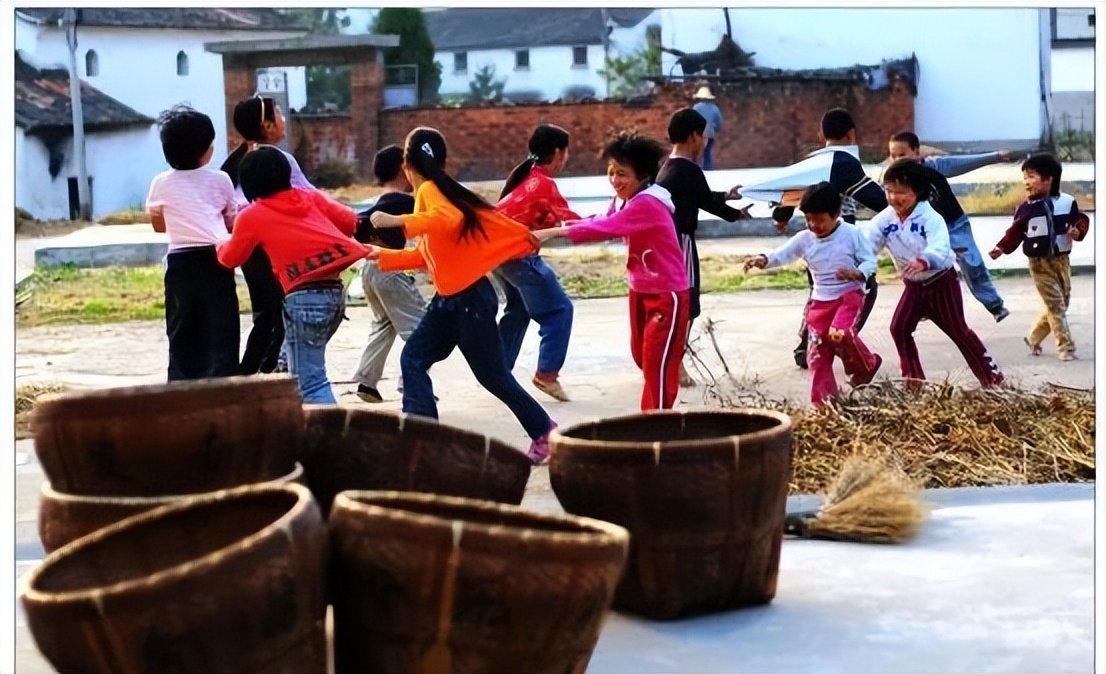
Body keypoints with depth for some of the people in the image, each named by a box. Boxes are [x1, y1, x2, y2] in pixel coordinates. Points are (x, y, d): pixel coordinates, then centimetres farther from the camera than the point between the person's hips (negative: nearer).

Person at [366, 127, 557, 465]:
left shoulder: (429, 190, -15)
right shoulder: (430, 192, 13)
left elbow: (451, 219, -37)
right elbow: (427, 254, 20)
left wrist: (399, 221, -38)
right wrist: (384, 256, 23)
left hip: (469, 298, -9)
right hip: (448, 298, 9)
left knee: (494, 376, 3)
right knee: (413, 360, 0)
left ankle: (544, 432, 19)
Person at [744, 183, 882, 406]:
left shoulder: (852, 234, -10)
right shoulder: (804, 239, -1)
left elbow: (869, 261, -8)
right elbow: (782, 254, -8)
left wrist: (856, 274, -28)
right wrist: (763, 260, -29)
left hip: (849, 295, -5)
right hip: (820, 301, 5)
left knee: (840, 334, -30)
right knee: (818, 352, 0)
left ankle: (866, 366, 0)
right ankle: (823, 402, 7)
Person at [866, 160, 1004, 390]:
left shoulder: (930, 218, -25)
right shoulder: (885, 219, -9)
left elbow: (940, 250, -39)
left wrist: (923, 261, -61)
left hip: (941, 281, -5)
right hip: (914, 285, 5)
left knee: (957, 330, 3)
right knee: (899, 328, -8)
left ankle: (991, 373, 19)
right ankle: (914, 379, 2)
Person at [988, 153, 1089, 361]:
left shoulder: (1067, 202, -2)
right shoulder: (1026, 208, -2)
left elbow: (1081, 220, 1)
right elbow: (1015, 233, -2)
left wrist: (1077, 230, -21)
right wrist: (1001, 248, -16)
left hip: (1061, 260, 2)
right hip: (1039, 263, -2)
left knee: (1062, 303, 9)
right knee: (1055, 305, -6)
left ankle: (1034, 337, 27)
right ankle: (1065, 347, -3)